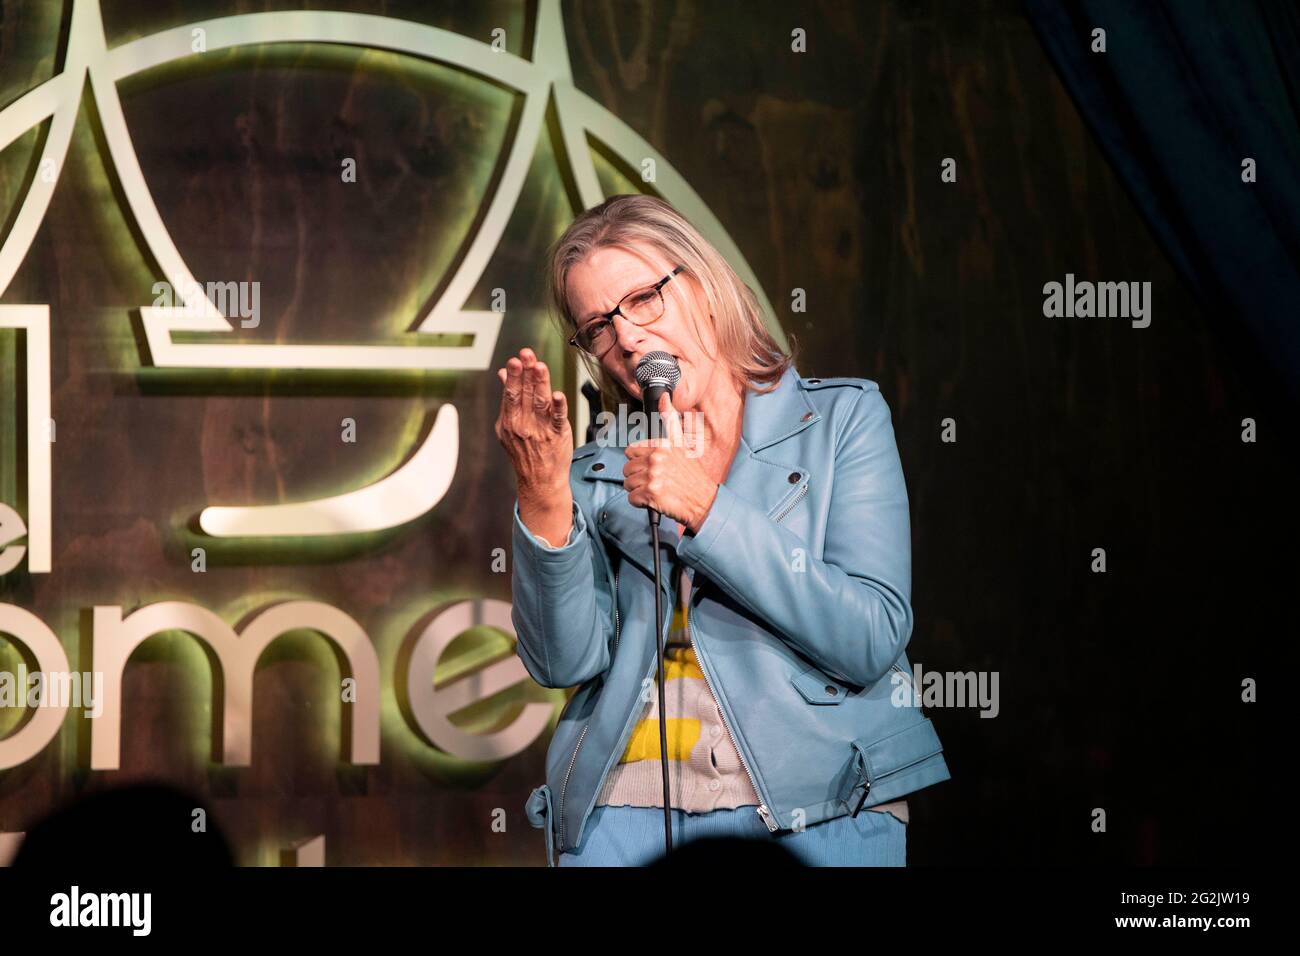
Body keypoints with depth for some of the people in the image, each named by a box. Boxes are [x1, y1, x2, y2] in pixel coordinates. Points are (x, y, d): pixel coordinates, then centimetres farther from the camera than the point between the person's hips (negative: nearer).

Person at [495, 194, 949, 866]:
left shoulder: (841, 417, 8)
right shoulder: (600, 470, 15)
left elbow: (871, 640, -5)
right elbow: (565, 660, 2)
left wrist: (706, 508, -10)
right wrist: (543, 498, -10)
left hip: (815, 800, -2)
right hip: (623, 804, 2)